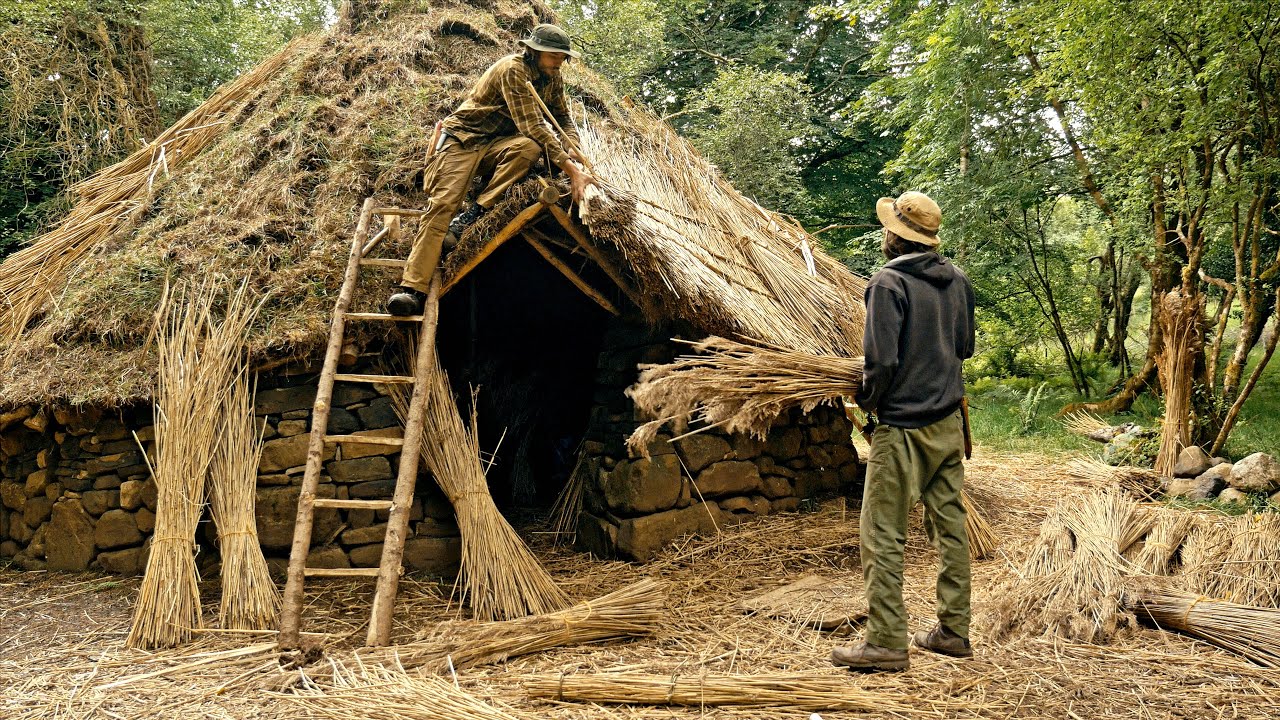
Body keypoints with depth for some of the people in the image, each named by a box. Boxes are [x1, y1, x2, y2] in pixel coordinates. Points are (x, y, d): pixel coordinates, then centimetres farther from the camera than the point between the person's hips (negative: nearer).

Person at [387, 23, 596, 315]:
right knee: (443, 204, -24)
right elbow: (533, 125, -27)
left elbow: (563, 117, 17)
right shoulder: (512, 69, -20)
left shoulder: (552, 78, 5)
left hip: (498, 144, 6)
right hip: (463, 138, -6)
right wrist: (570, 169, -32)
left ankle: (474, 213, -26)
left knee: (529, 148, -30)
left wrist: (573, 150, -8)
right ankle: (413, 289, -34)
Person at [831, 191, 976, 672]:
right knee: (950, 525, 13)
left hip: (902, 426, -8)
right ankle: (953, 631, 21)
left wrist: (866, 400, -3)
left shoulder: (889, 283, -15)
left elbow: (881, 360, -20)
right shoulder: (957, 281, 7)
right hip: (949, 421, 8)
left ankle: (886, 641, 0)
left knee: (883, 534, -2)